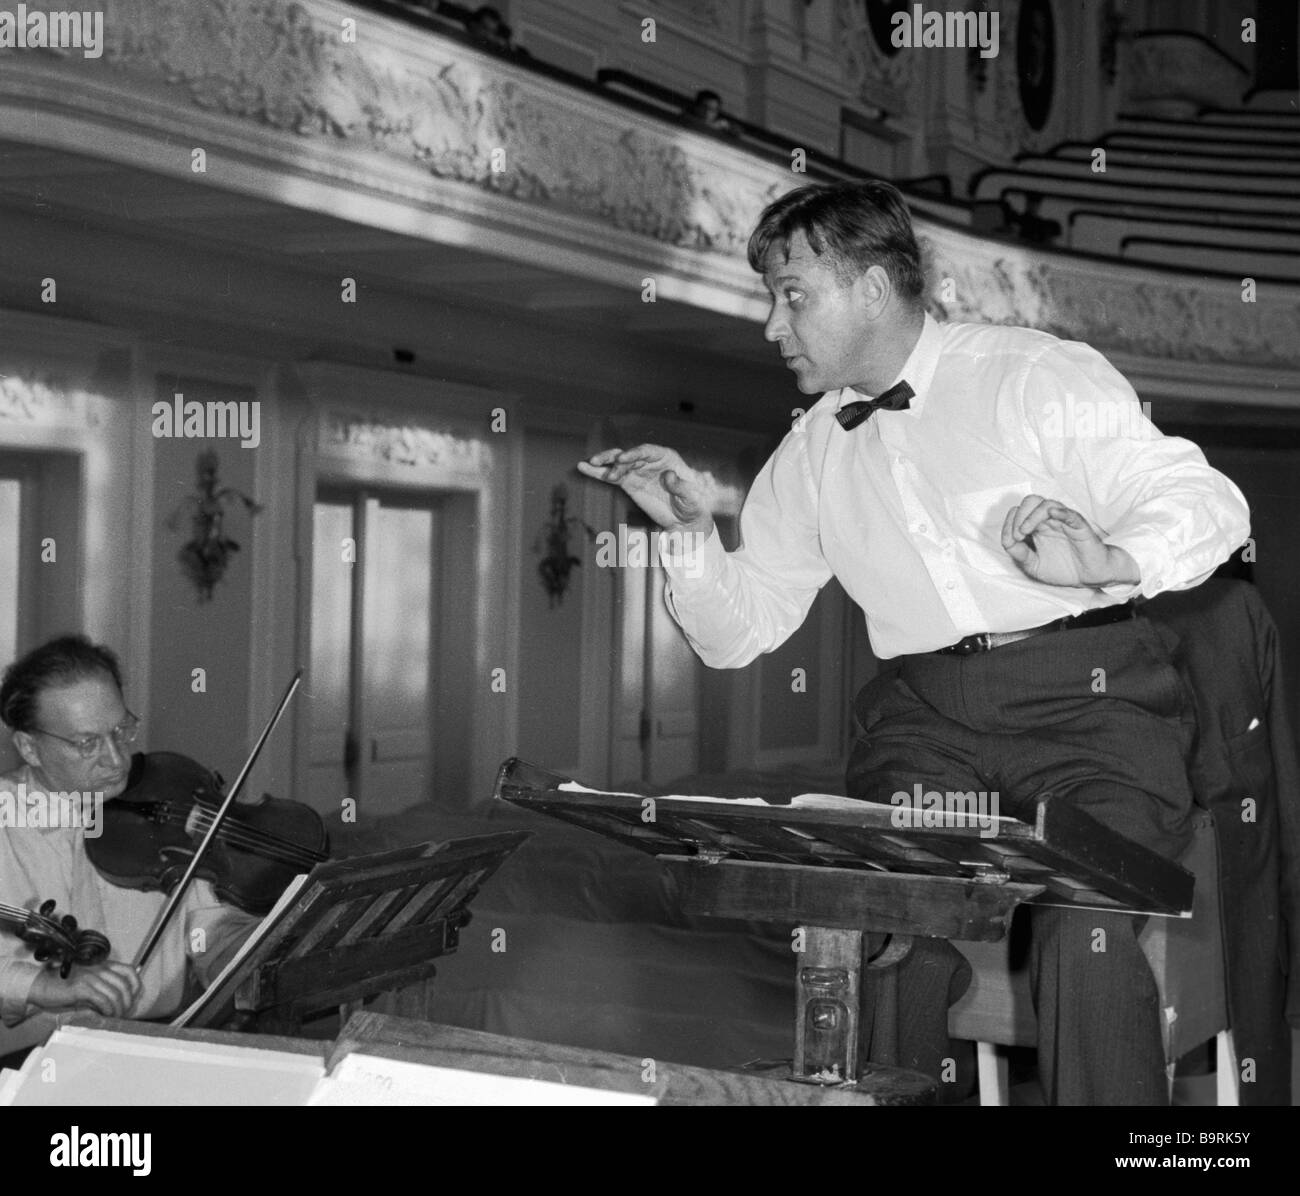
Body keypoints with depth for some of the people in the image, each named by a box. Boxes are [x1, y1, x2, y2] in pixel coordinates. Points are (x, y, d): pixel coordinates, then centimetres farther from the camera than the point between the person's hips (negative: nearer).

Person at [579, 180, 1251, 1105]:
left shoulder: (1040, 377, 1)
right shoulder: (810, 456, 16)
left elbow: (1211, 505, -4)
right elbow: (736, 633, 17)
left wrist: (1109, 561, -25)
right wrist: (694, 530, -1)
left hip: (1085, 694, -4)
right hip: (925, 713, 4)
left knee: (1086, 935, -27)